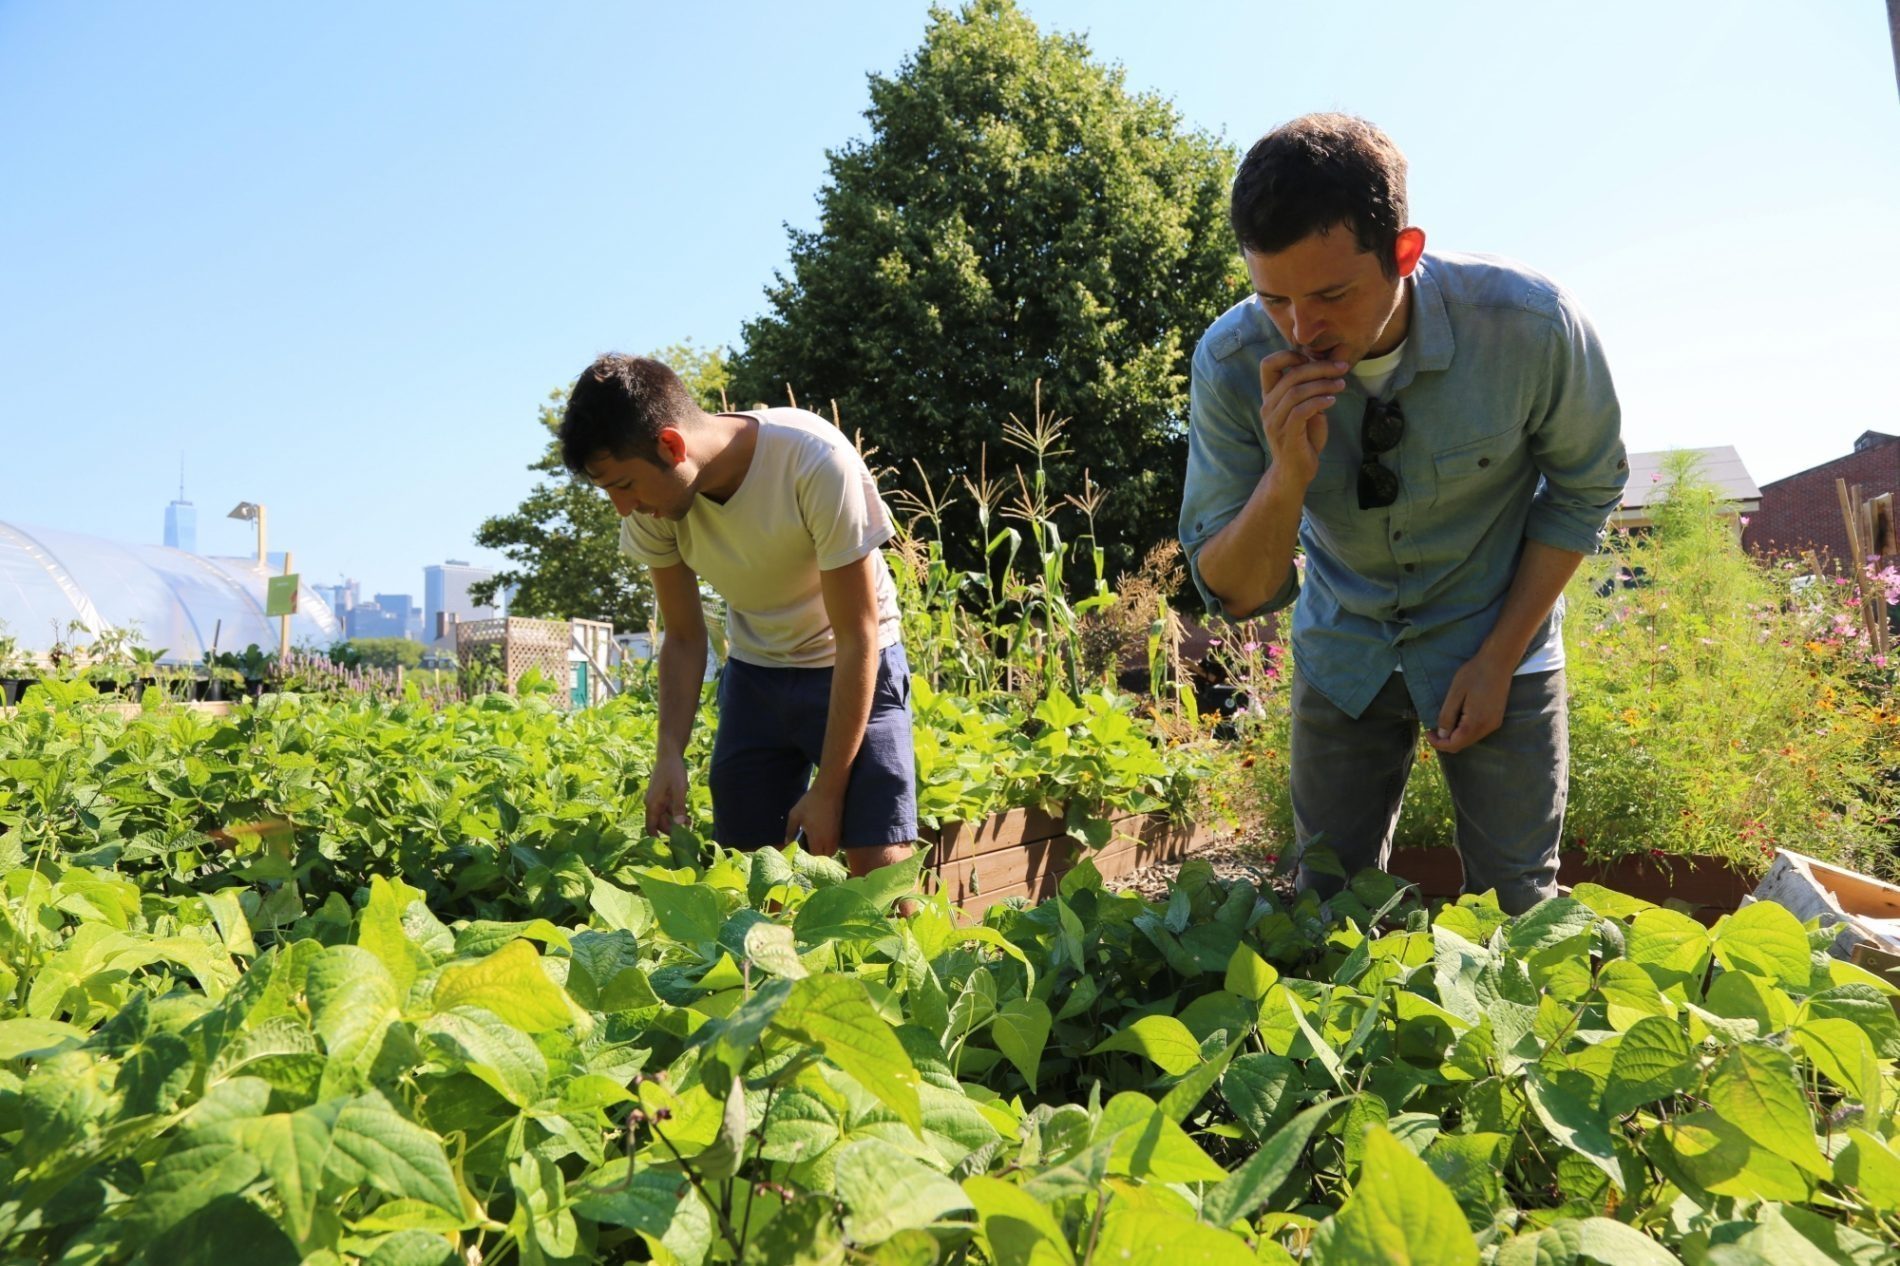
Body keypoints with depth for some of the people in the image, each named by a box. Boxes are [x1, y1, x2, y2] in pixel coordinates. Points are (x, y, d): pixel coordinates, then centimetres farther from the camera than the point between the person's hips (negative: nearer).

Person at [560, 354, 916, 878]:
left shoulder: (816, 462, -30)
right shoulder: (652, 505, -16)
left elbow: (857, 639, -23)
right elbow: (684, 637, -2)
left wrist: (828, 790, -20)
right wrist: (670, 754, -17)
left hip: (853, 667, -4)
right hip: (755, 671, 4)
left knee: (882, 866, -15)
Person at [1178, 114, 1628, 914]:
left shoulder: (1532, 325, -26)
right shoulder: (1232, 364, -22)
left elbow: (1585, 488, -6)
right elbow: (1233, 593, -17)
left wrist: (1499, 657, -10)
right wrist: (1287, 475, -36)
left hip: (1494, 641, -1)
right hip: (1343, 648, 1)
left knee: (1514, 905, 4)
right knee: (1330, 903, 8)